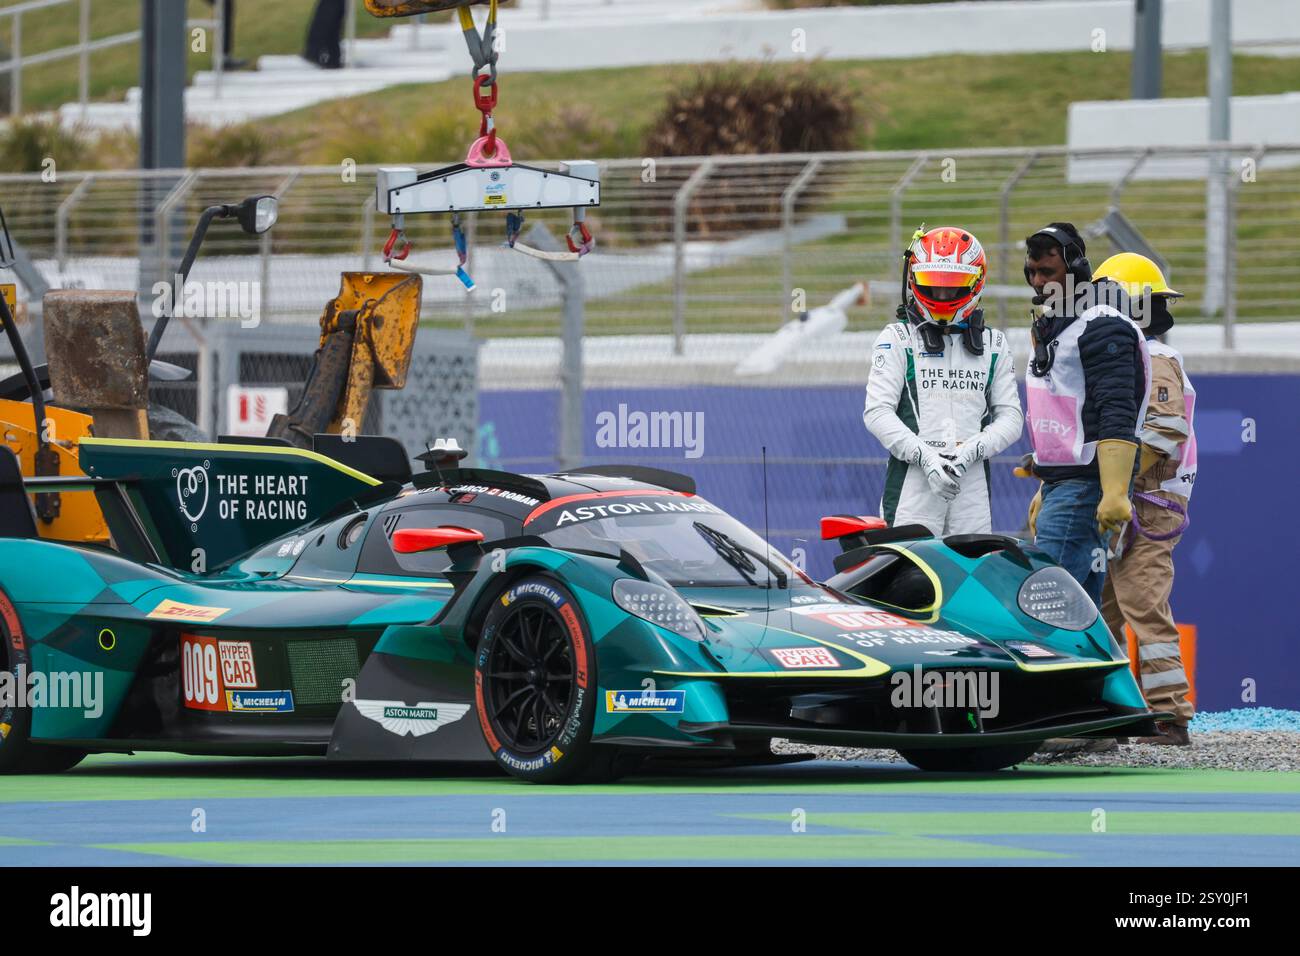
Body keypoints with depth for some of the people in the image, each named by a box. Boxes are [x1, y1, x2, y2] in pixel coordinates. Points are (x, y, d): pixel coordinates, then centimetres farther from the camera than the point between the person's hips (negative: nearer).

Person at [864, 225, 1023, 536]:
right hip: (913, 477, -3)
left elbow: (1011, 416, 11)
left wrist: (973, 449, -9)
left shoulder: (994, 344, 16)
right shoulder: (897, 339, 7)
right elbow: (877, 412, -2)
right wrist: (925, 456, -15)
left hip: (972, 478, 3)